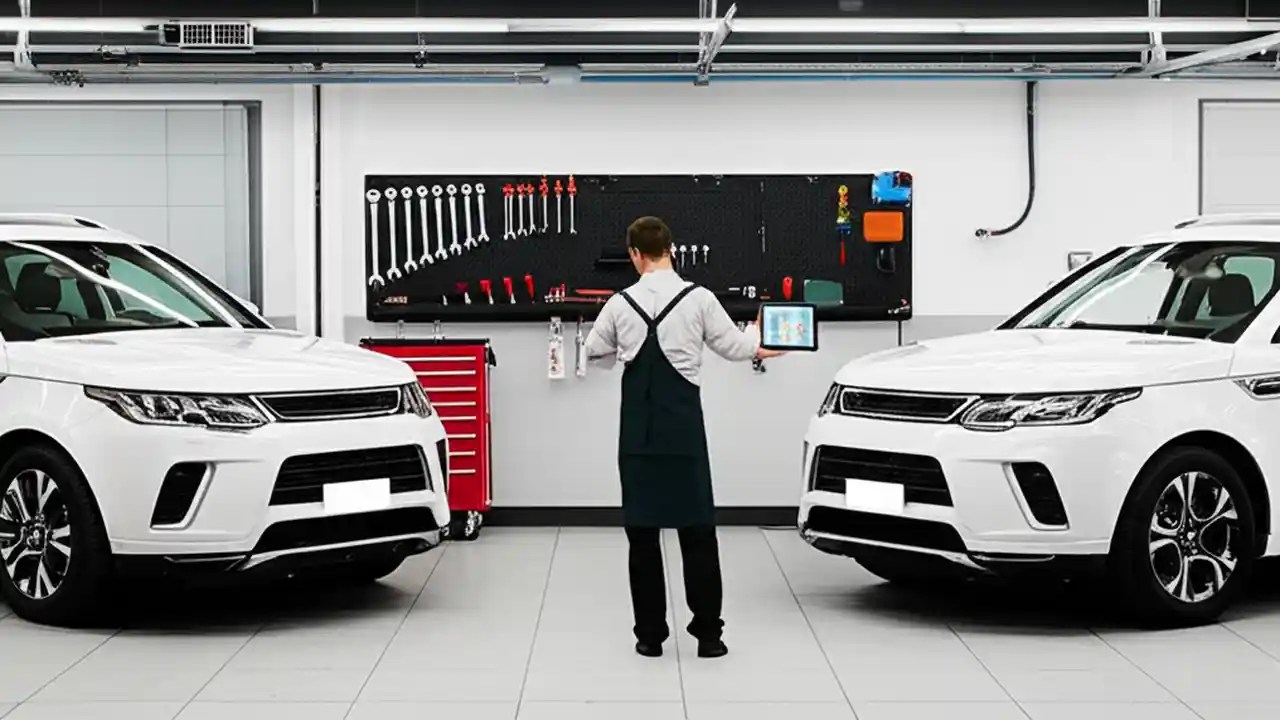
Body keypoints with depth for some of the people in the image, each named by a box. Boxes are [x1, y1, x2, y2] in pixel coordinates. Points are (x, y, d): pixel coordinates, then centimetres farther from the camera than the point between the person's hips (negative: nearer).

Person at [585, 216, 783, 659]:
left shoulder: (621, 304, -2)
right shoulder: (699, 299, -6)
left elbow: (595, 352, 11)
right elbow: (734, 347, 5)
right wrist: (757, 334, 26)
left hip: (638, 431, 1)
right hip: (684, 427, -1)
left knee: (642, 531, 7)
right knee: (697, 529, 5)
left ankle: (650, 633, 10)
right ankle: (707, 633, 6)